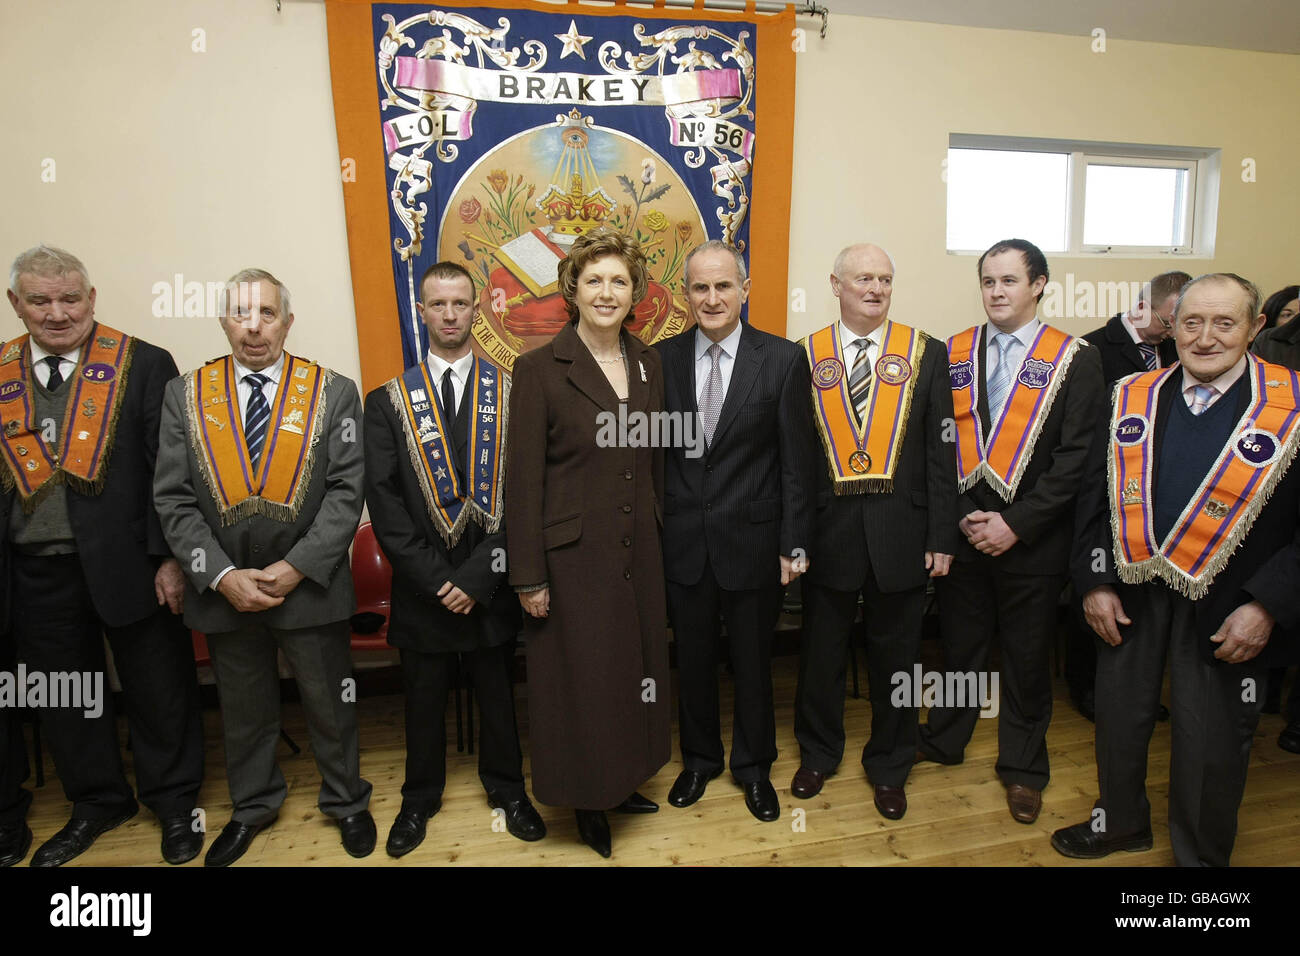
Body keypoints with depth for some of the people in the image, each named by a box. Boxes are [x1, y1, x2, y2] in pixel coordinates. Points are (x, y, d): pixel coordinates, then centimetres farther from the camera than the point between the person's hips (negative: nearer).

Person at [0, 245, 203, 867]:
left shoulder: (144, 365, -6)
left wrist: (171, 556, -13)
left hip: (127, 563, -4)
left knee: (158, 692, 10)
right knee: (64, 699, 18)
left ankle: (174, 801, 31)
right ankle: (97, 801, 40)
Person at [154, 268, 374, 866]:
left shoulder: (334, 393, -5)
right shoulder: (185, 395, 1)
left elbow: (345, 492, -9)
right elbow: (174, 500, -2)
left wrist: (296, 568, -16)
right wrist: (222, 575, -12)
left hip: (311, 586, -2)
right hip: (223, 589, 2)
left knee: (330, 706, 14)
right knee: (243, 711, 20)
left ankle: (345, 802, 37)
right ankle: (253, 806, 44)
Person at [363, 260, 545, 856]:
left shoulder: (512, 393, -2)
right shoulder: (388, 401, 0)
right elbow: (383, 501, -5)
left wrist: (479, 573, -14)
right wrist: (435, 579, -13)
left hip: (490, 583, 0)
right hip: (422, 585, 1)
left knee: (498, 693, 16)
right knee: (423, 699, 16)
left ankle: (506, 788, 39)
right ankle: (419, 800, 39)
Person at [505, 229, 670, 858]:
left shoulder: (647, 364, 5)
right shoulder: (539, 369, -11)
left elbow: (655, 461, 11)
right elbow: (523, 479, -11)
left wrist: (659, 536, 12)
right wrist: (528, 576, -11)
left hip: (639, 552, 5)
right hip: (573, 557, -5)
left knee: (634, 668, 18)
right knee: (581, 678, 10)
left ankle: (622, 780, 41)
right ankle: (586, 798, 34)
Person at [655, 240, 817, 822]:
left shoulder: (782, 360, -6)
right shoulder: (662, 359, 1)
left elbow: (796, 461, -5)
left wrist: (795, 544, -7)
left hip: (752, 539, -2)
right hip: (683, 540, 2)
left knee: (752, 660, 15)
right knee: (692, 658, 17)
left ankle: (755, 768, 38)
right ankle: (700, 759, 41)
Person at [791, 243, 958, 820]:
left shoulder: (926, 354, 2)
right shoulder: (805, 356, 0)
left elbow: (940, 452, 0)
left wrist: (941, 535, -4)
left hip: (901, 531, 1)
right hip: (829, 529, 0)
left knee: (895, 657, 14)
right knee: (821, 652, 16)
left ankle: (888, 766, 37)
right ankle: (818, 753, 40)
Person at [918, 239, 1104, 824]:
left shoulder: (1075, 360, -4)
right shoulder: (953, 354, 4)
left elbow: (1076, 458, -9)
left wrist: (1016, 524, -14)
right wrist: (958, 515, -6)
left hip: (1031, 539, -2)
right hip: (962, 530, 2)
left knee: (1026, 657, 11)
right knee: (960, 642, 15)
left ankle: (1022, 766, 31)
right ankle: (944, 739, 36)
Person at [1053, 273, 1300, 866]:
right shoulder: (1131, 398, 0)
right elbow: (1095, 495, 3)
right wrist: (1094, 581, -2)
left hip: (1227, 608, -2)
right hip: (1131, 592, 3)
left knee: (1212, 744, 12)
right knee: (1119, 716, 18)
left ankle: (1202, 855, 38)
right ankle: (1121, 822, 44)